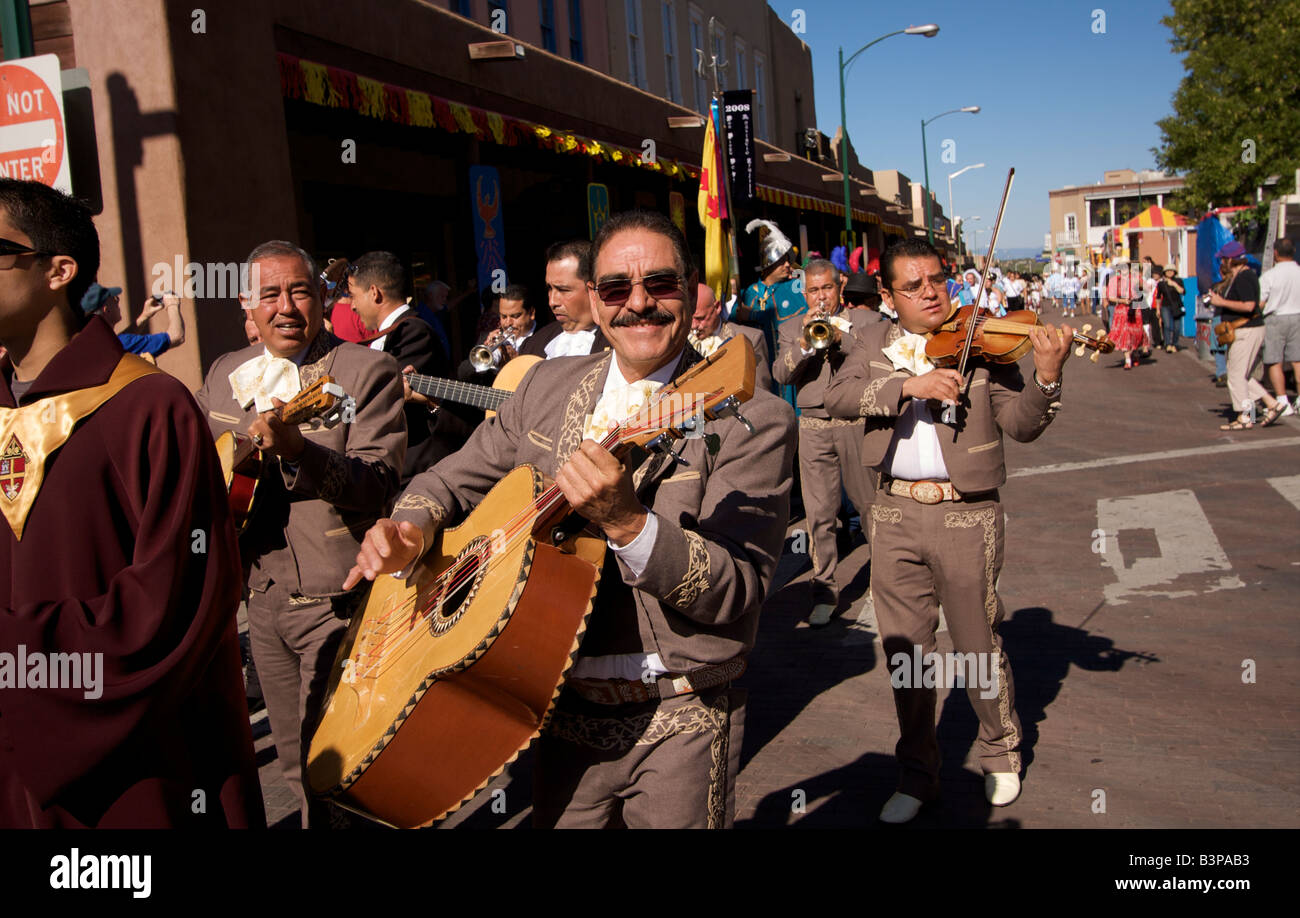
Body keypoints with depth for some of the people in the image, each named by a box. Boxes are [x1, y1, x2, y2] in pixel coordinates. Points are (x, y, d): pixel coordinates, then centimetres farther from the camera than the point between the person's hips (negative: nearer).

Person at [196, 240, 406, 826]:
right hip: (261, 595, 7)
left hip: (336, 596, -6)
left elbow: (379, 485, -21)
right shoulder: (224, 375, 10)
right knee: (295, 763, 19)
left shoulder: (366, 371, -9)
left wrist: (296, 448, -36)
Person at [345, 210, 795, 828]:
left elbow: (740, 593, -20)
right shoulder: (545, 387, 4)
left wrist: (626, 521, -34)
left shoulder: (751, 419, -13)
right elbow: (459, 476, 15)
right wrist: (410, 529, -7)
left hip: (677, 723, -4)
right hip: (562, 709, 4)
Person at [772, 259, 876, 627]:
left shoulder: (863, 321, 9)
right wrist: (804, 344, -15)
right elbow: (781, 375, 1)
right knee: (819, 512, -1)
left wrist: (842, 338, -16)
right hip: (814, 426, 1)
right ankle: (825, 590, 7)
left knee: (870, 503, 3)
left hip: (858, 423, -1)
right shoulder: (792, 327, 14)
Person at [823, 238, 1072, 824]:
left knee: (978, 646, 8)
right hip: (895, 513, 3)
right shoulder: (875, 343, 8)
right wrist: (907, 383, -22)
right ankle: (917, 773, 27)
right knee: (904, 649, 11)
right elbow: (838, 397, -9)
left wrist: (1046, 376, -27)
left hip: (966, 514, -3)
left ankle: (1000, 753, 34)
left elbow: (1022, 426, -9)